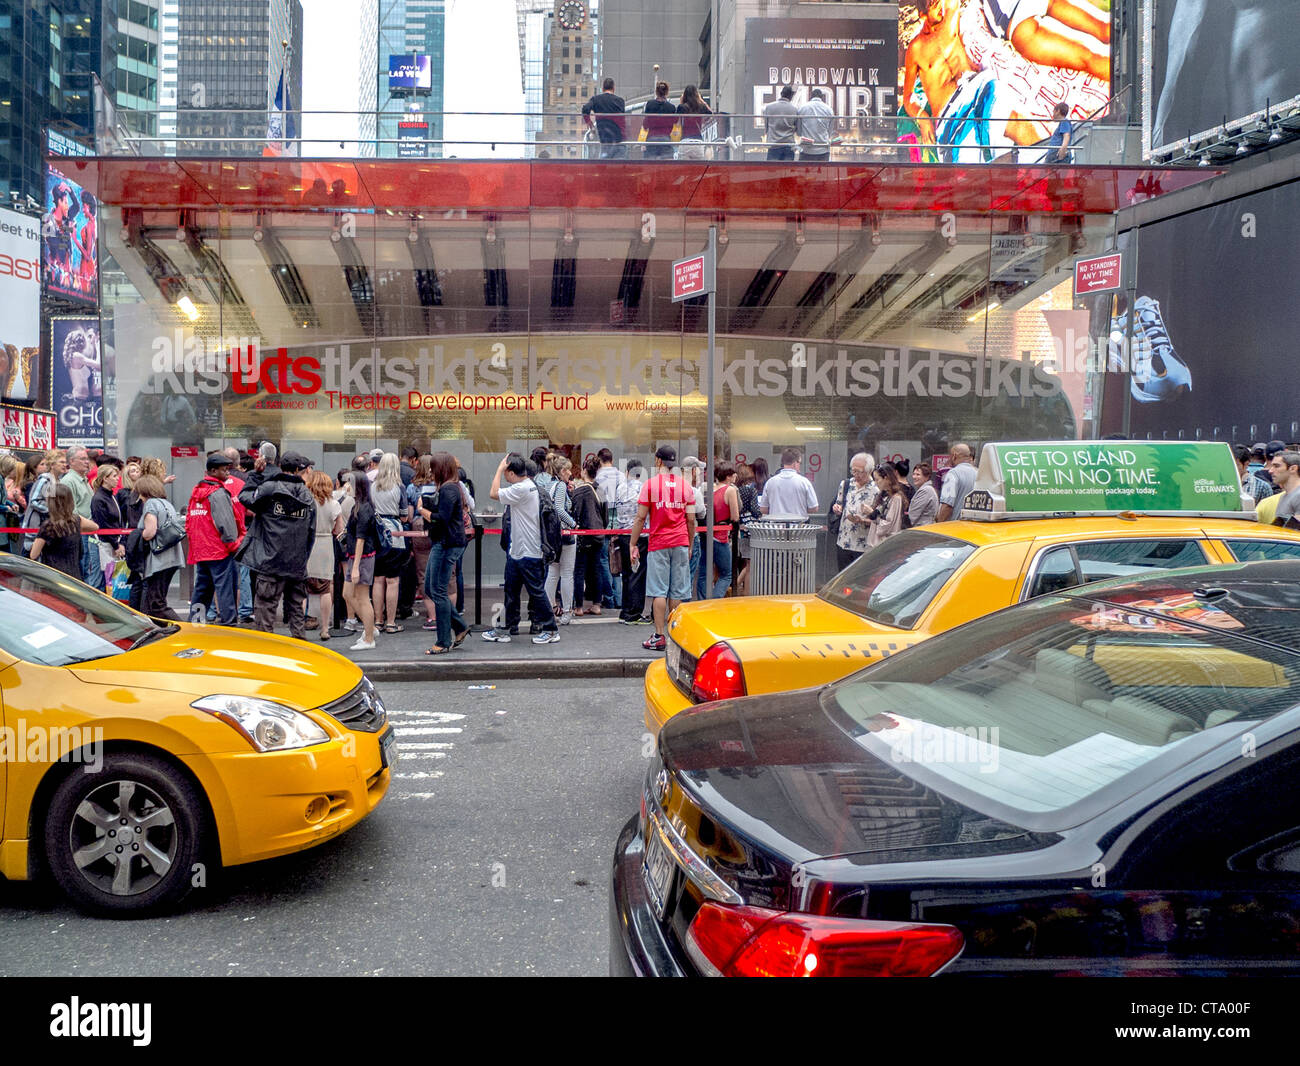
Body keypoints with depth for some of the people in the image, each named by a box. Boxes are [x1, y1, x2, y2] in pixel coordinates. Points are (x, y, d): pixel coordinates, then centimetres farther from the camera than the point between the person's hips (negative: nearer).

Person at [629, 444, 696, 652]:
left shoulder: (650, 484, -4)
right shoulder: (685, 485, 6)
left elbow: (640, 518, -4)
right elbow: (691, 520, 7)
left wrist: (633, 545, 3)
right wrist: (690, 546, 17)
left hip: (659, 544, -3)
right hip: (681, 543, 3)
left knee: (659, 592, -1)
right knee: (677, 592, 6)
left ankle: (659, 637, -3)